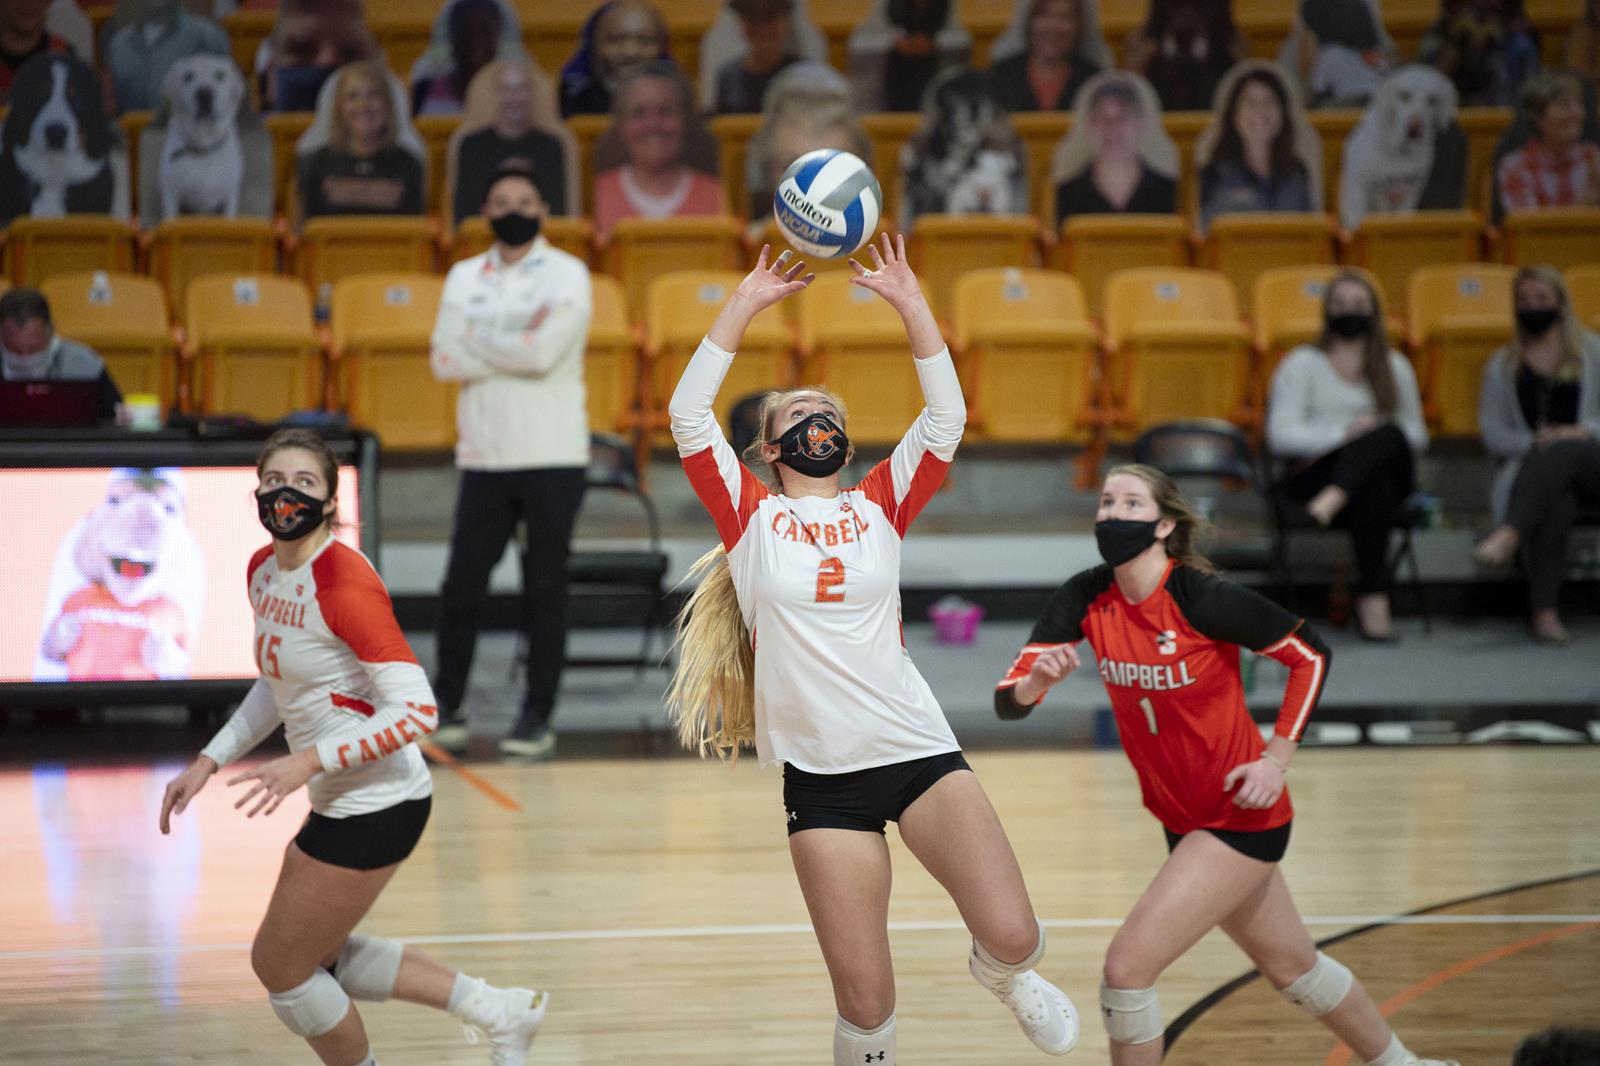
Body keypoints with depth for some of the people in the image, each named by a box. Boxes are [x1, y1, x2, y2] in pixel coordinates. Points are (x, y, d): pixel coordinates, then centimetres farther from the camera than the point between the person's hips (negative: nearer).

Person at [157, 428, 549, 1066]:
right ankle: (496, 1011, 29)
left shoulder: (343, 583, -24)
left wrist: (308, 762, -32)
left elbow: (417, 710, -27)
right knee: (318, 959, 22)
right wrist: (207, 763, 14)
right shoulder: (263, 571, 4)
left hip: (374, 808, -9)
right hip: (340, 801, 9)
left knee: (280, 966, 4)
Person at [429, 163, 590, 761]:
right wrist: (515, 346, -10)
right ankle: (447, 707, 12)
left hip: (552, 458, -3)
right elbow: (444, 360, -2)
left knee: (544, 590, -1)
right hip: (484, 458, 3)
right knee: (461, 587, 0)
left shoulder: (566, 275, -1)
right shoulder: (465, 278, 11)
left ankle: (538, 717, 6)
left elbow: (543, 350, -16)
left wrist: (478, 340, -5)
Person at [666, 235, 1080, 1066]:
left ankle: (1001, 973, 21)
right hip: (821, 778, -1)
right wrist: (747, 303, -1)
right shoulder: (751, 518, 6)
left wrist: (908, 301, 0)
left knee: (1012, 933, -14)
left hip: (918, 751, 1)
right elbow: (688, 414, -3)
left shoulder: (880, 506, 11)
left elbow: (946, 416, 3)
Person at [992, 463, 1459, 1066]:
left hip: (1240, 815, -7)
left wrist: (1276, 759, -16)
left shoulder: (1202, 598, -22)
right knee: (1291, 967, 23)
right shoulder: (1088, 598, -7)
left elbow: (1312, 656, -11)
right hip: (1183, 819, 7)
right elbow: (1008, 700, -10)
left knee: (1126, 967, -14)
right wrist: (1036, 682, -33)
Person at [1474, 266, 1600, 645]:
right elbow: (1492, 432, 11)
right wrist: (1531, 442, -10)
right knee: (1556, 503, -38)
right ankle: (1545, 612, -51)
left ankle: (1511, 532, -58)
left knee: (1564, 452, -40)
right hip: (1529, 465, 1)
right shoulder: (1502, 366, 20)